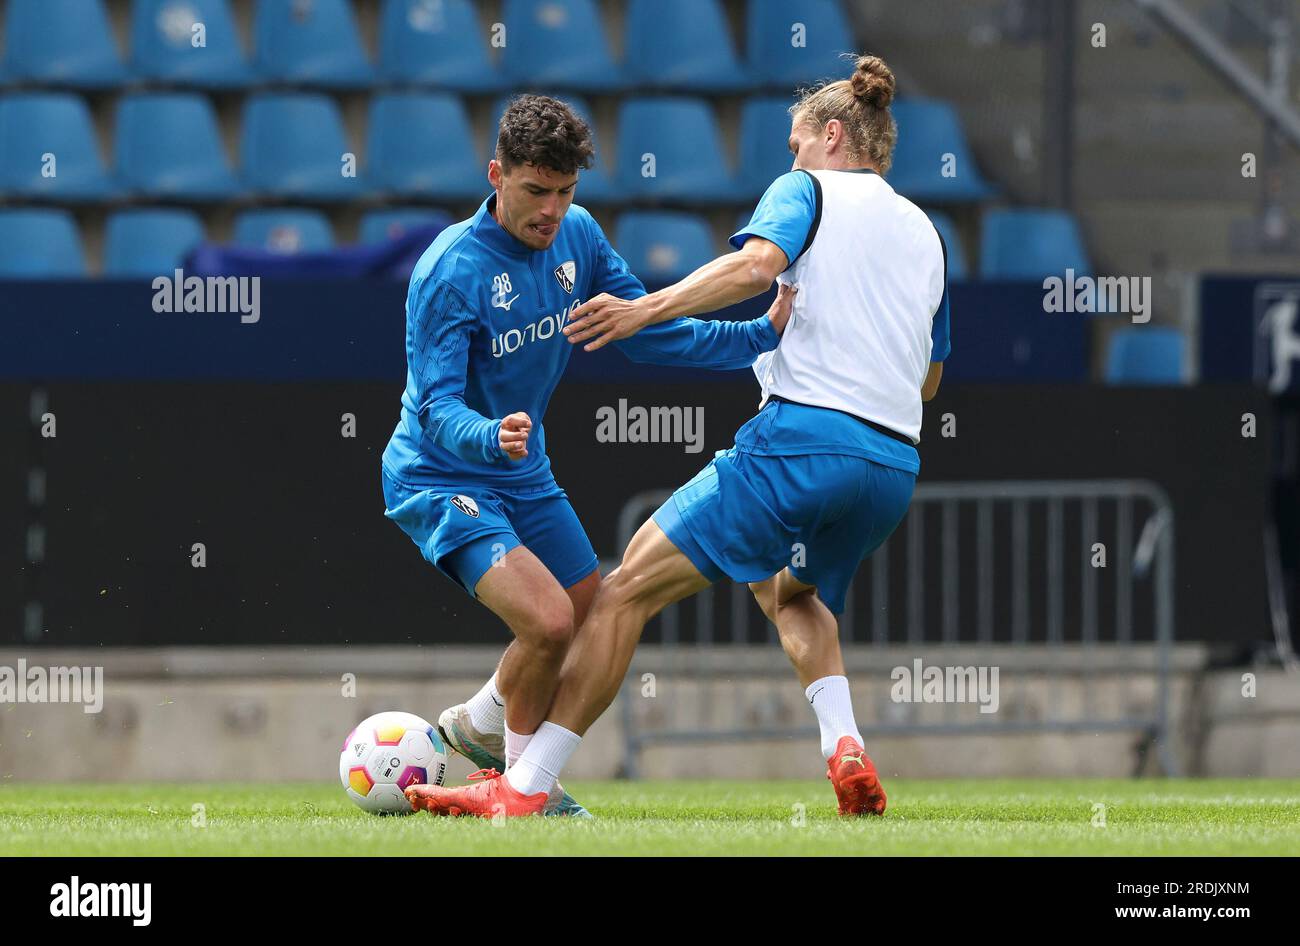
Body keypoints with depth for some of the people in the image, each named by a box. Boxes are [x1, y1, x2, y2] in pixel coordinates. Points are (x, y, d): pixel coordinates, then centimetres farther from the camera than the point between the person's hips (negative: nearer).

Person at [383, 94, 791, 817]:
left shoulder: (577, 236, -5)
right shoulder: (450, 271, -26)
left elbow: (651, 334, 2)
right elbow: (436, 406, -30)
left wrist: (765, 336, -9)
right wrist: (491, 437, -52)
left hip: (525, 473, 8)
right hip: (440, 479, -8)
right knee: (549, 620, -24)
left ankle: (478, 726, 39)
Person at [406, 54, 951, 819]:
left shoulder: (808, 191, 5)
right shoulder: (925, 234, 23)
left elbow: (753, 266, -17)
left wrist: (647, 309, -22)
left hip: (801, 436, -7)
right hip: (895, 465, 7)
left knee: (628, 591, -4)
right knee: (795, 596, 34)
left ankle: (525, 789, -10)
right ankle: (847, 754, 7)